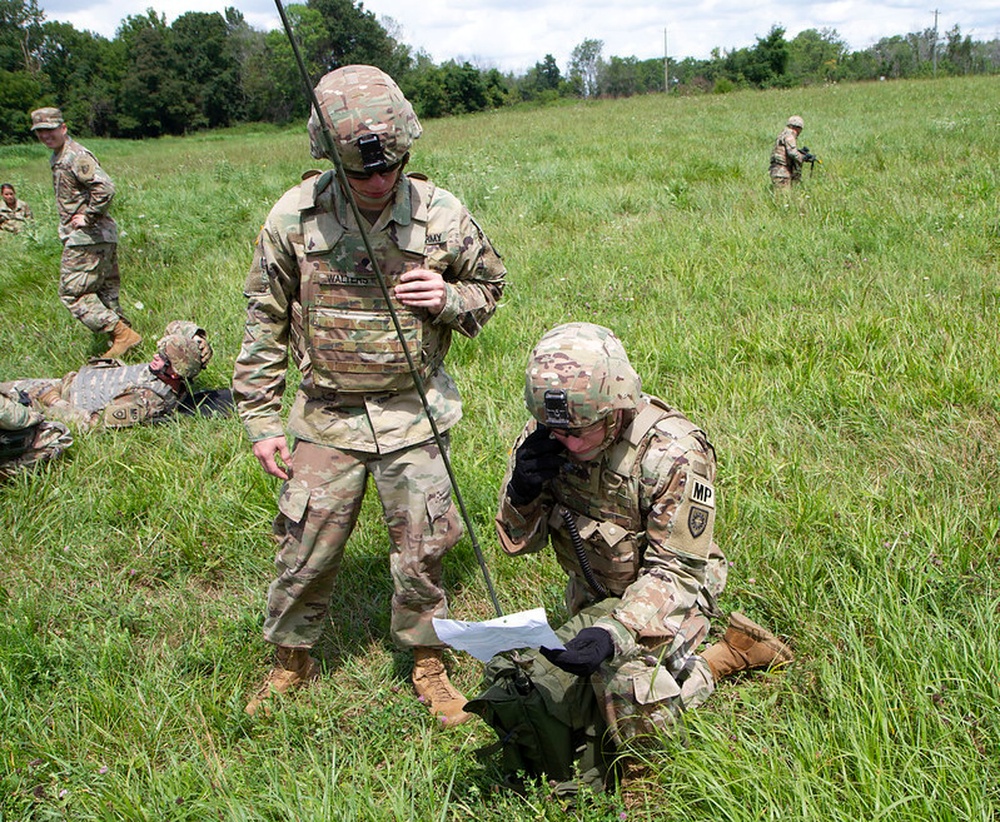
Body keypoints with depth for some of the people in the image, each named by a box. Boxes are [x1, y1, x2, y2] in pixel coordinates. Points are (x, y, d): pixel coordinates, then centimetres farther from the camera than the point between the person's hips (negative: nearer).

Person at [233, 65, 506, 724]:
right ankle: (292, 660, 34)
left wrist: (449, 298, -14)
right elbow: (265, 321, 0)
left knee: (422, 548, 8)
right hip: (327, 415, 0)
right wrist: (261, 418, -1)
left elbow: (490, 287, 9)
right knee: (306, 548, 8)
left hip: (414, 412, 0)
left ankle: (428, 661, 32)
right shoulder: (295, 217, -9)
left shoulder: (441, 214, -8)